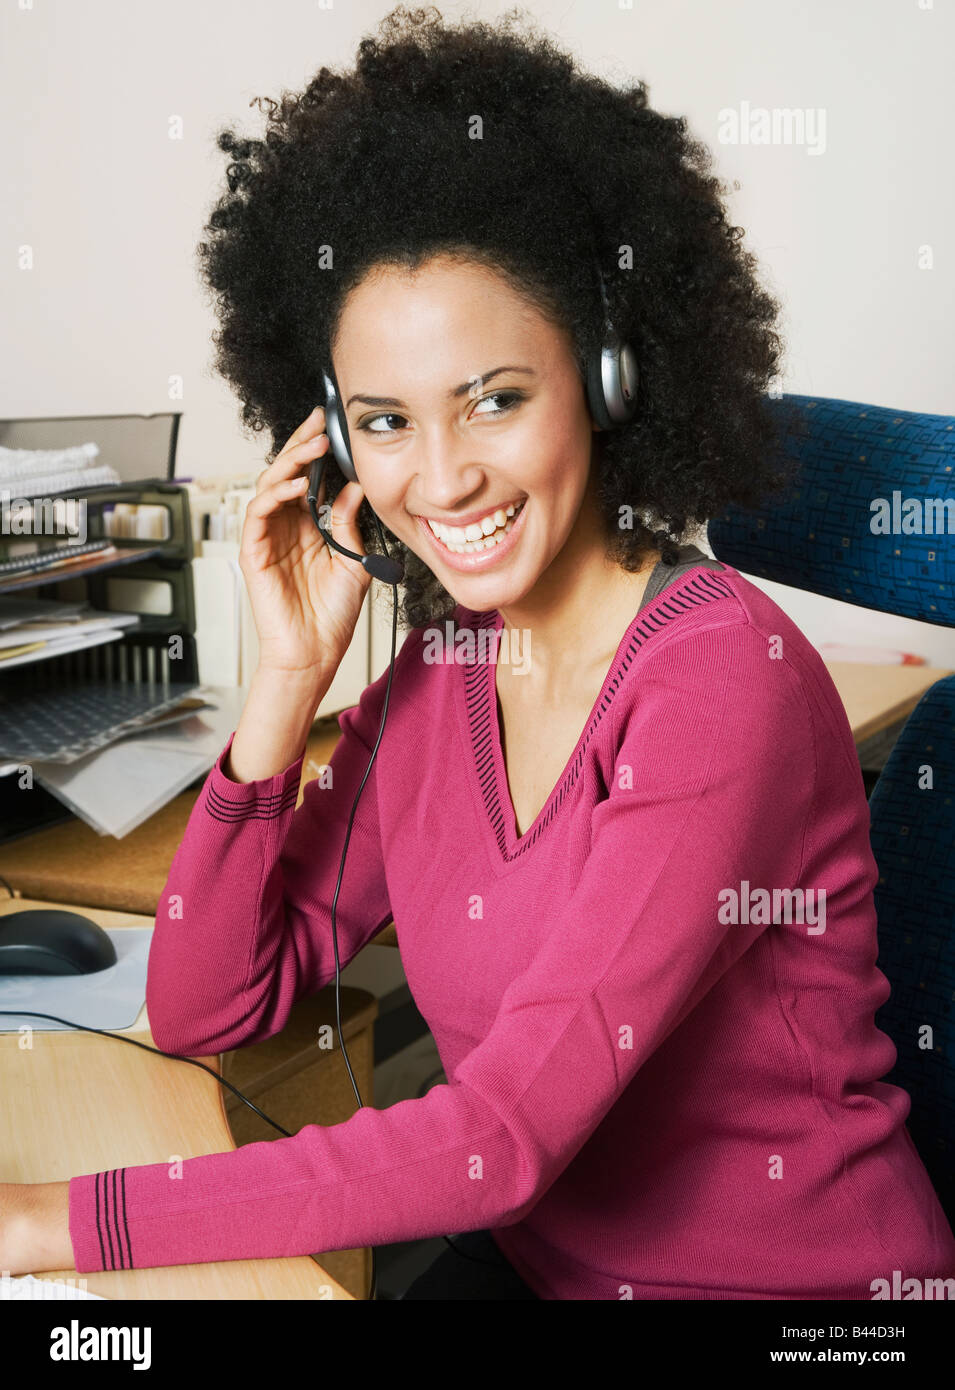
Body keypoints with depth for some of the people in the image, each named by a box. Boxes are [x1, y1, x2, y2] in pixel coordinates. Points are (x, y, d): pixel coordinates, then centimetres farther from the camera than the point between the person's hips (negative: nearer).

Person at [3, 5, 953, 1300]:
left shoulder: (724, 674, -22)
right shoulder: (439, 675, -3)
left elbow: (505, 1133, -25)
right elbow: (204, 1012, -3)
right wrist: (289, 679, -12)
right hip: (534, 1259, 5)